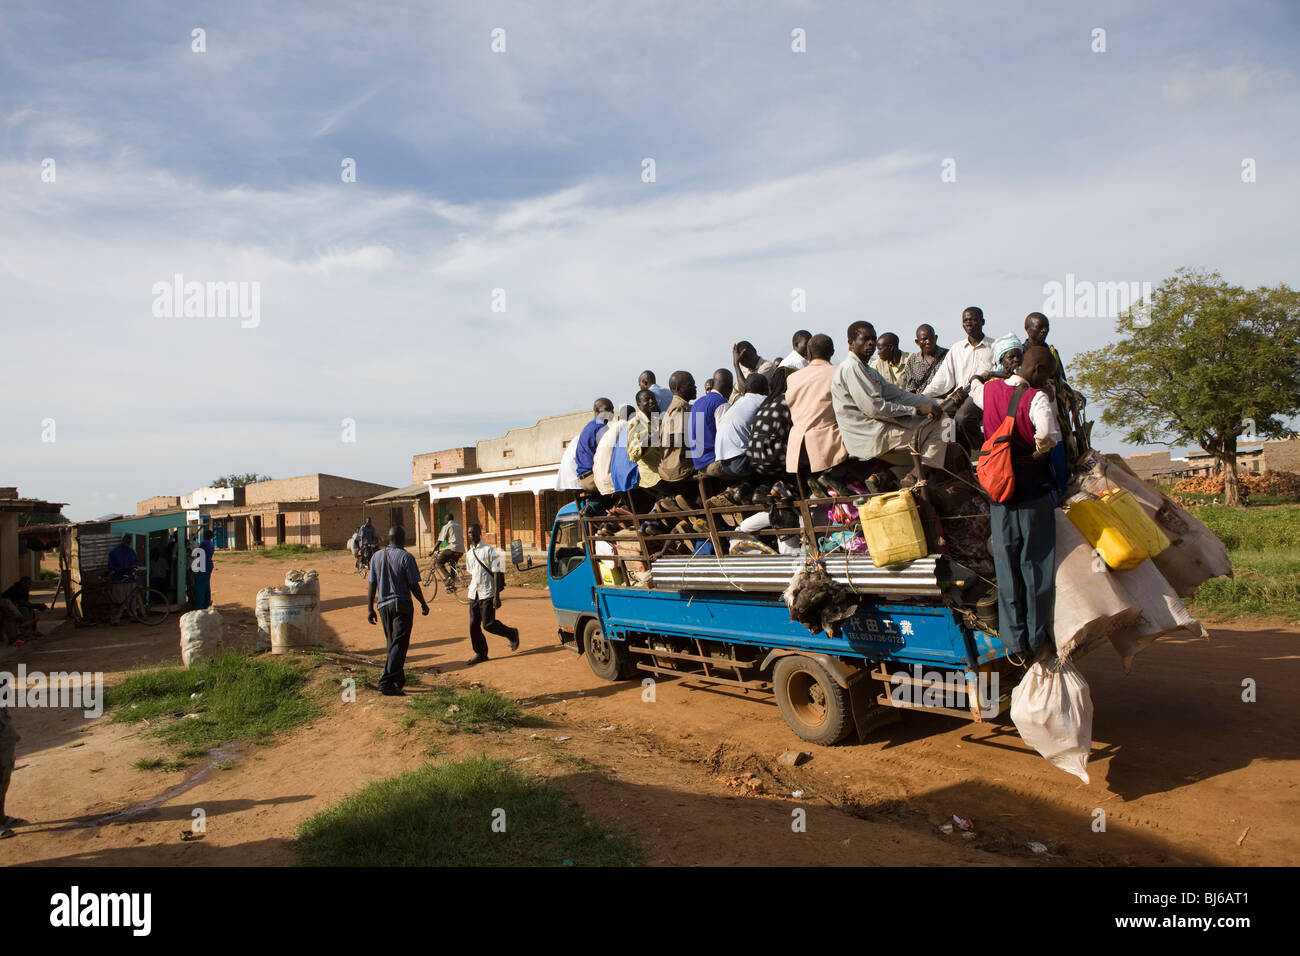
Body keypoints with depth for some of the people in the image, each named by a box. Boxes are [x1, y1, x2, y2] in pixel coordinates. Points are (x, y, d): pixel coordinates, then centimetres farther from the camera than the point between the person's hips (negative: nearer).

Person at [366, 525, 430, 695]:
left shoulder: (376, 556, 6)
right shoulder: (405, 557, -10)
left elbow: (372, 585, 7)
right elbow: (414, 585, -9)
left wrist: (370, 608, 12)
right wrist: (424, 604, 4)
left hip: (383, 606, 6)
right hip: (402, 605, -6)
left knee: (392, 644, 17)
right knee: (399, 645, -4)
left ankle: (398, 680, 23)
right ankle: (386, 683, -12)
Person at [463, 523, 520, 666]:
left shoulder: (489, 551, -9)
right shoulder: (469, 553, 12)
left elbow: (497, 573, -12)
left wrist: (497, 596, -16)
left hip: (487, 594, -6)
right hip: (474, 594, 7)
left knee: (488, 624, -7)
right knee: (473, 625, 3)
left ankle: (512, 634, 18)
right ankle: (480, 653, 16)